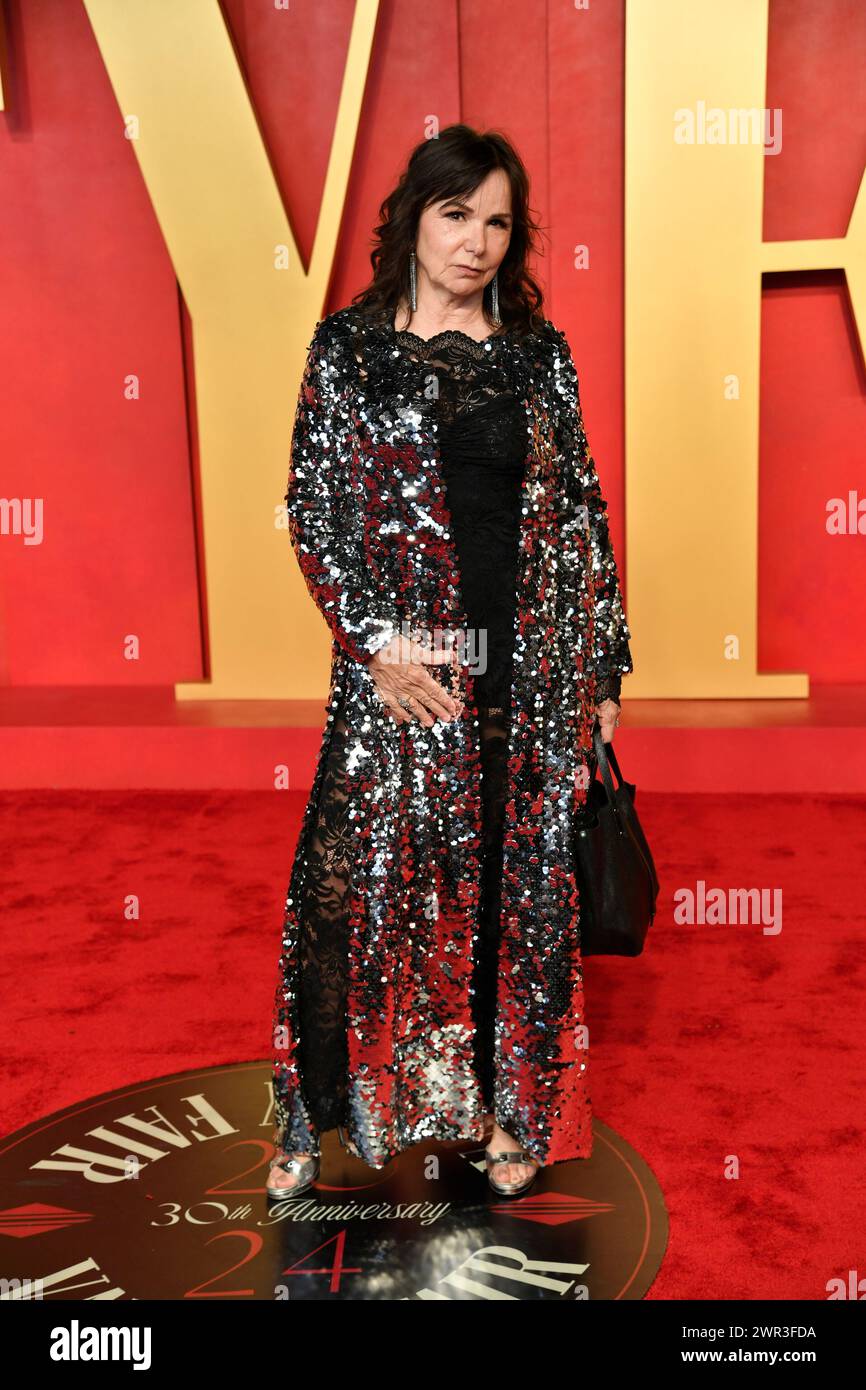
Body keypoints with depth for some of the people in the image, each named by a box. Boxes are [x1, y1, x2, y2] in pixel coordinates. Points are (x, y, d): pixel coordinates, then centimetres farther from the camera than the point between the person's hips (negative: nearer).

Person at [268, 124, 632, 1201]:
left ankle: (505, 1100, 28)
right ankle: (319, 1111, 23)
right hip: (401, 658, -2)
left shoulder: (538, 351, 8)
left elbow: (580, 508, 8)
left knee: (518, 874, 9)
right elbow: (313, 505, -2)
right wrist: (376, 639, -12)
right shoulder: (349, 344, 2)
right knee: (364, 872, 4)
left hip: (529, 663, 2)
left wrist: (602, 658, 5)